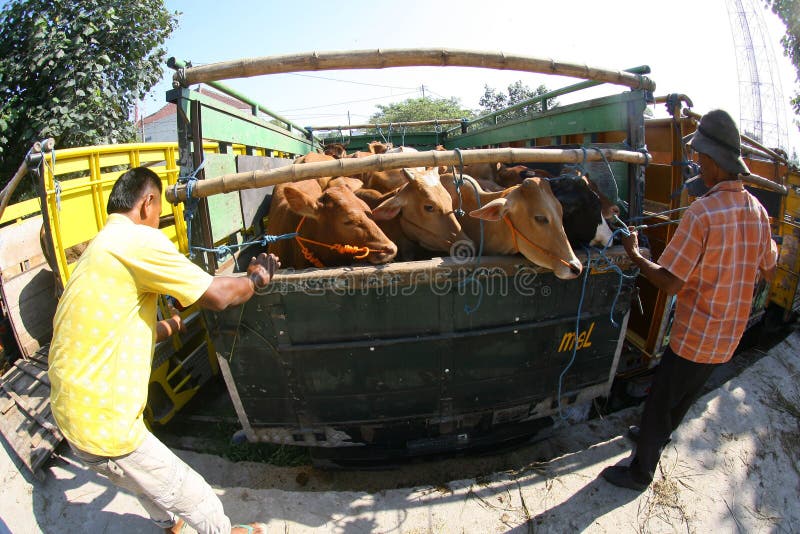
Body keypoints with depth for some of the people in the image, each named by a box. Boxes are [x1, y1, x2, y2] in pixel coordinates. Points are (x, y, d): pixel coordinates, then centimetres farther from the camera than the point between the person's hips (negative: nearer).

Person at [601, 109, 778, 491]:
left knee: (659, 402, 9)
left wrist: (634, 254, -11)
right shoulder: (758, 211, -1)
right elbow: (769, 271, 12)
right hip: (730, 335, 8)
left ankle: (641, 473, 25)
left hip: (695, 337, -8)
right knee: (684, 394, 27)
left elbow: (670, 282, -24)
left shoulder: (702, 212, -26)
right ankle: (656, 436, 50)